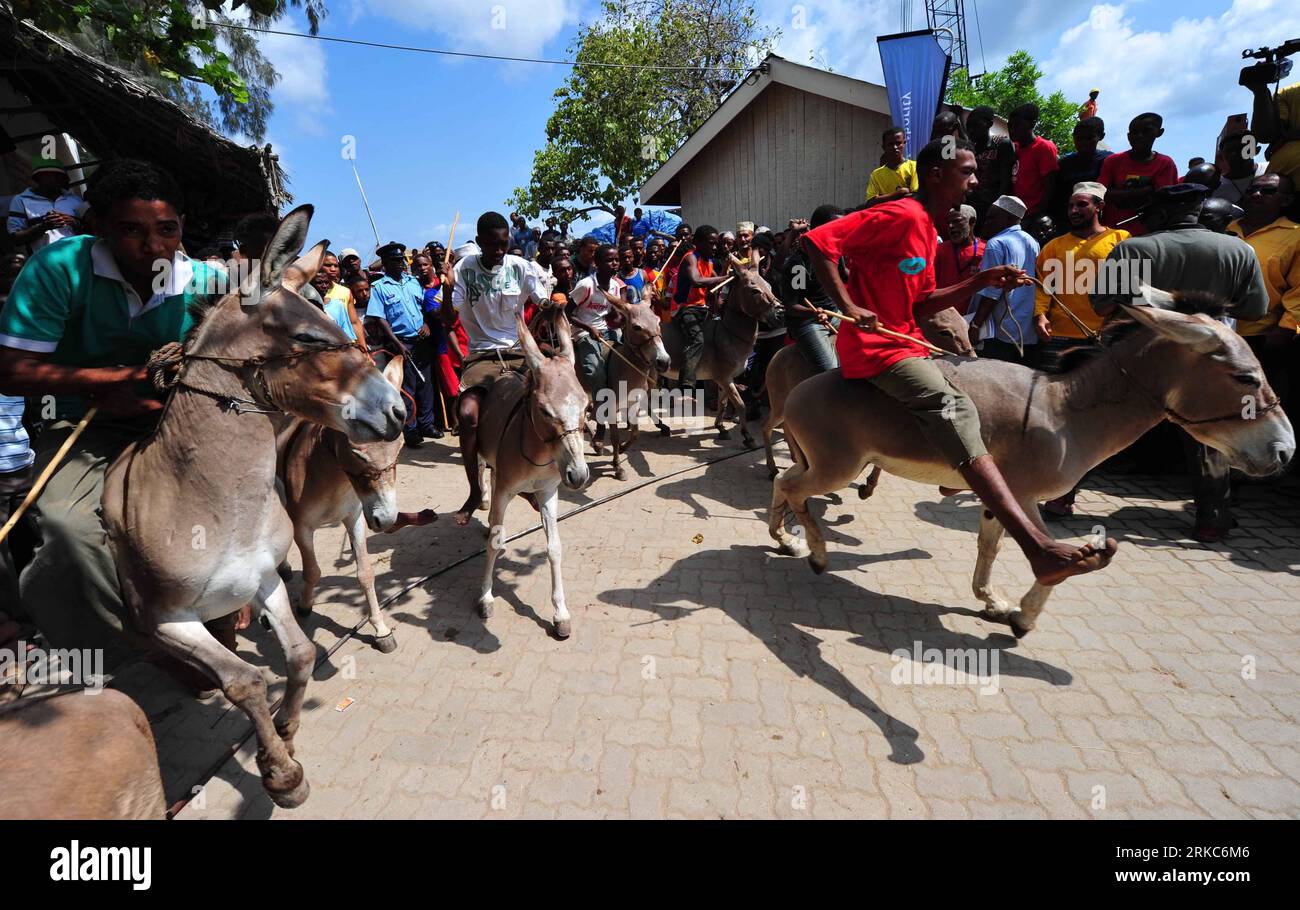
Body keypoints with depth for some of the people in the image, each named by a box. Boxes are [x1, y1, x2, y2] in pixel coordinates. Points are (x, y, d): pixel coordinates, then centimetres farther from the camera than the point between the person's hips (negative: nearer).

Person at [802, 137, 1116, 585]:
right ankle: (1039, 548, -37)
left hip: (904, 342, 11)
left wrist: (981, 282, 5)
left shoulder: (926, 228, 19)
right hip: (875, 346, -11)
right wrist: (848, 305, -25)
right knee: (955, 409, -28)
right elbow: (817, 239, -19)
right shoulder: (901, 215, -11)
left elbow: (921, 305, 16)